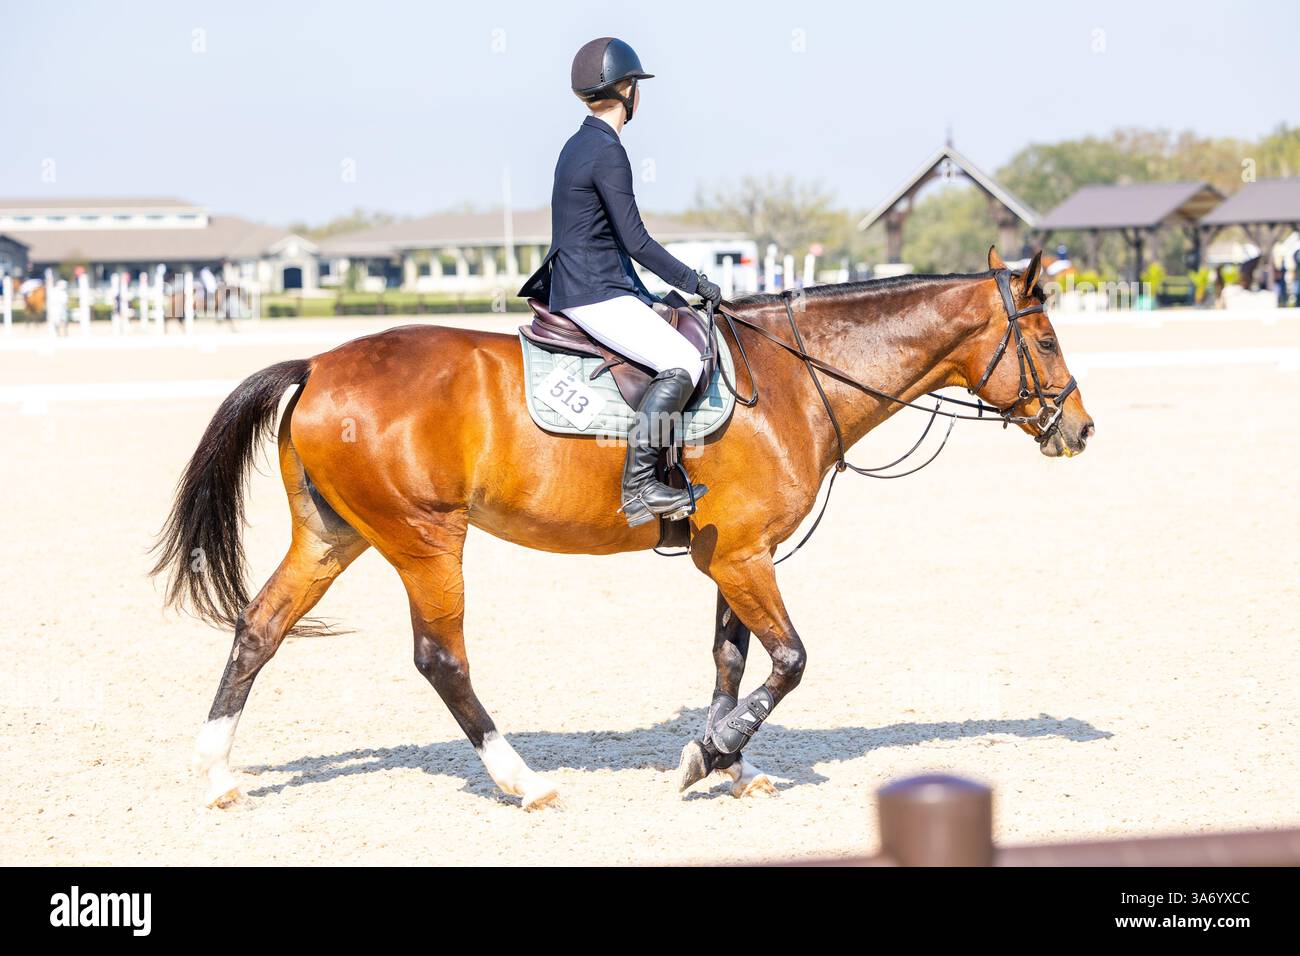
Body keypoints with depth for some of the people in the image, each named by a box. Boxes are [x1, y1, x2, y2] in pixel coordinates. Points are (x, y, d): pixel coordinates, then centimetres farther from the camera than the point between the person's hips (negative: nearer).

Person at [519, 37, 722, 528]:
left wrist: (651, 300, 23)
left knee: (675, 329, 20)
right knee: (682, 362, -20)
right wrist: (695, 282, -6)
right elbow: (636, 242, -16)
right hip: (595, 296, -11)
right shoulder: (607, 152, -15)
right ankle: (637, 488, -24)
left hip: (577, 287, 11)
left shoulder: (580, 145, 16)